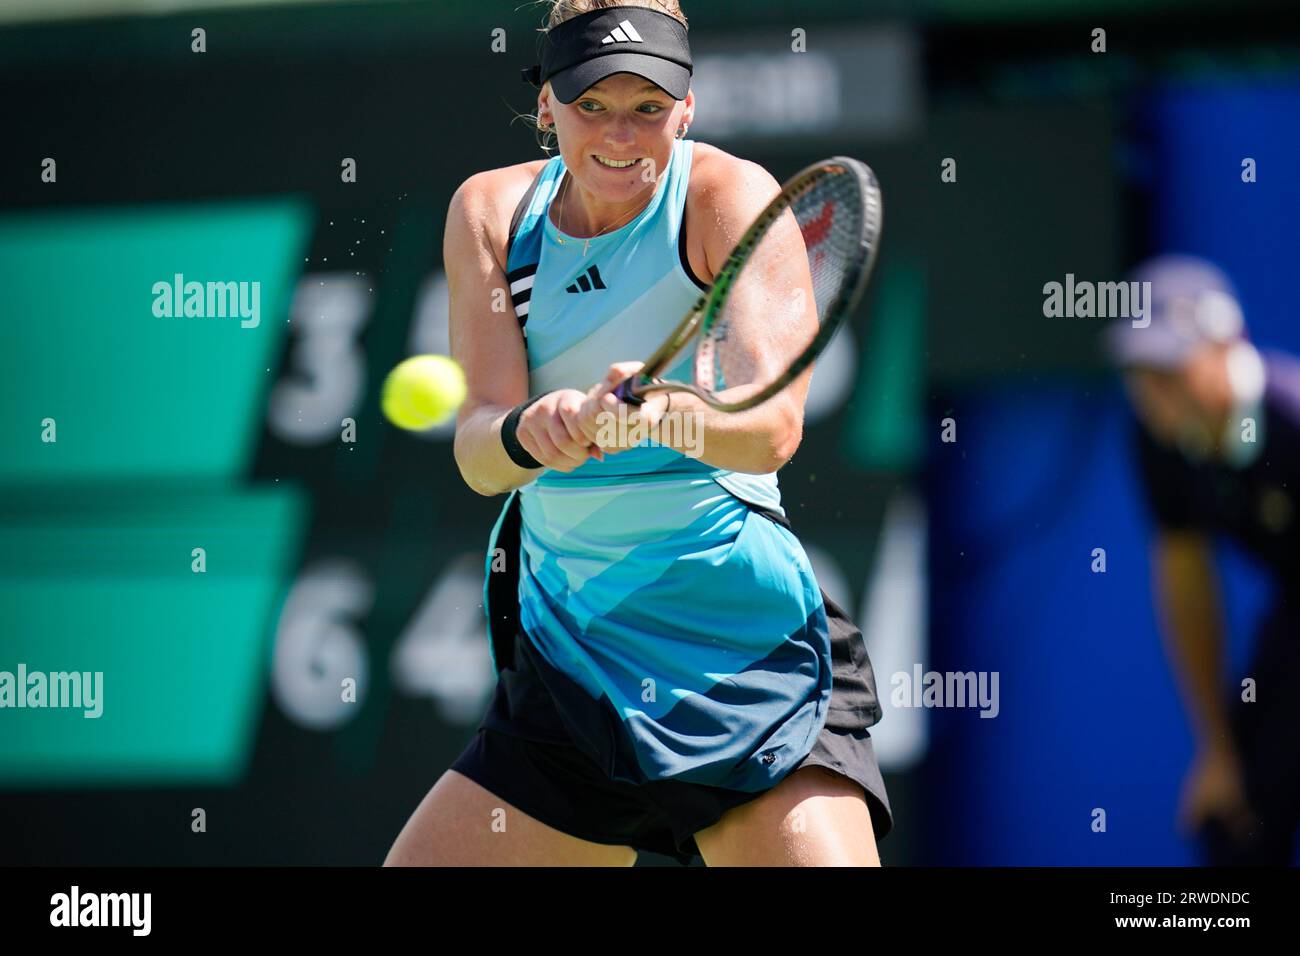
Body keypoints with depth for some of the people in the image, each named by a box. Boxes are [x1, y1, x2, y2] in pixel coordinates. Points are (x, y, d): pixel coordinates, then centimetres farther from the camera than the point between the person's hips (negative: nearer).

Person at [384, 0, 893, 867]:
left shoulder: (729, 198, -10)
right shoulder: (491, 212, 1)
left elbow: (774, 429, -24)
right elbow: (478, 455, -9)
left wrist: (666, 411, -45)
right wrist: (527, 434, -32)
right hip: (563, 653, 4)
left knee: (821, 852, -22)